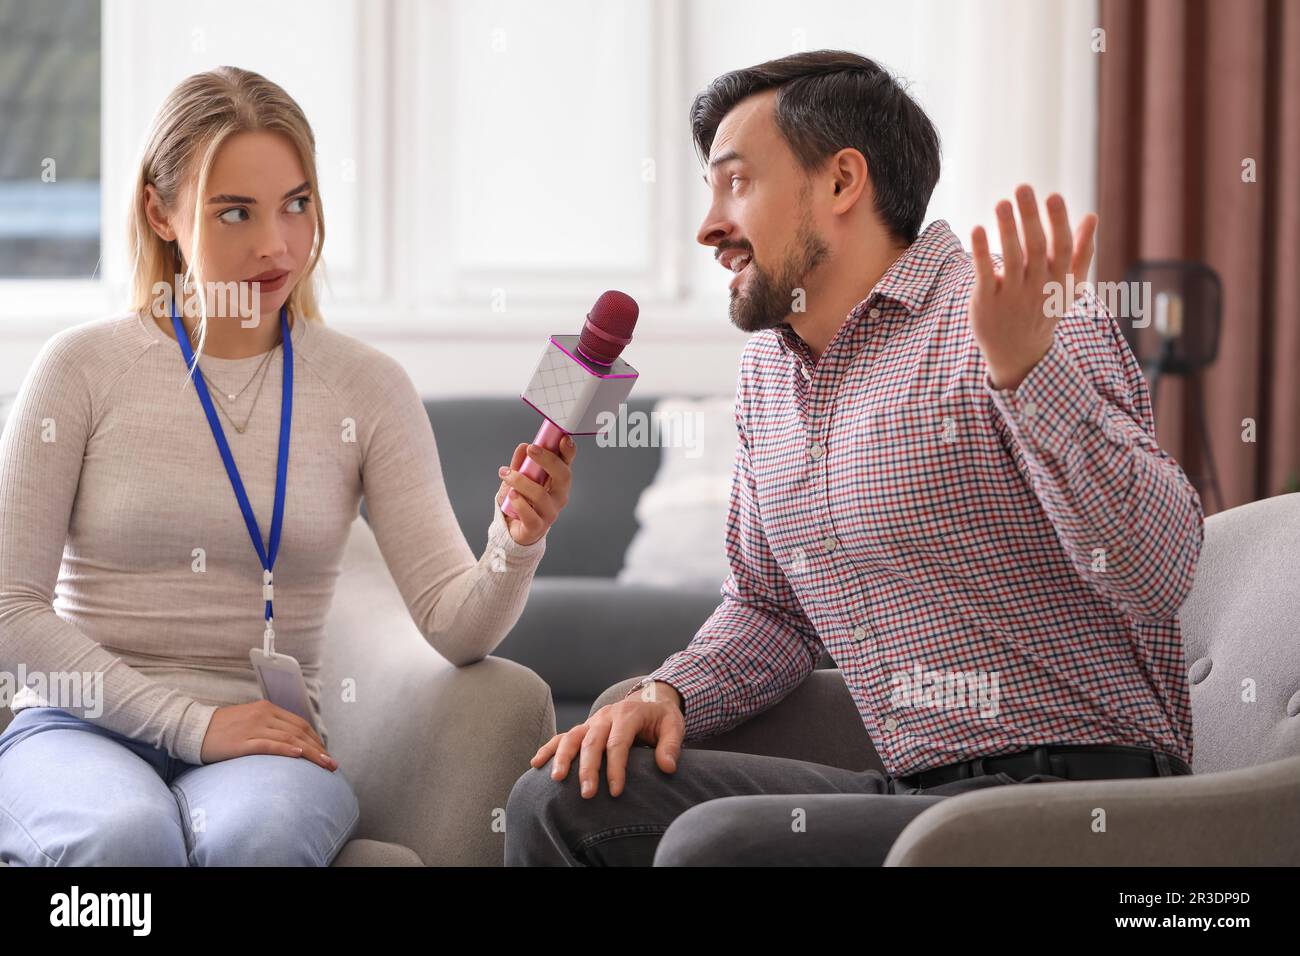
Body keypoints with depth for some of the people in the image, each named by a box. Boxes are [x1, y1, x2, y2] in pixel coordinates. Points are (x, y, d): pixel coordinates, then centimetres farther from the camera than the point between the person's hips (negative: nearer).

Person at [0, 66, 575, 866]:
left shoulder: (366, 387, 6)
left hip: (265, 741, 1)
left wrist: (516, 545, -23)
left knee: (261, 835, -36)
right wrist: (195, 722, -12)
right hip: (84, 728, -1)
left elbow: (455, 626, 0)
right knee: (127, 834, -37)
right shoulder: (85, 368, 0)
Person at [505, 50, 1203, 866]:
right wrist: (671, 693, 6)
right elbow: (769, 609, 26)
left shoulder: (1016, 321, -10)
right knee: (563, 798, -2)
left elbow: (1162, 576, -21)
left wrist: (1027, 368, -30)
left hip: (1071, 794, -8)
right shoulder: (767, 369, 15)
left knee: (714, 842, -27)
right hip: (910, 791, 8)